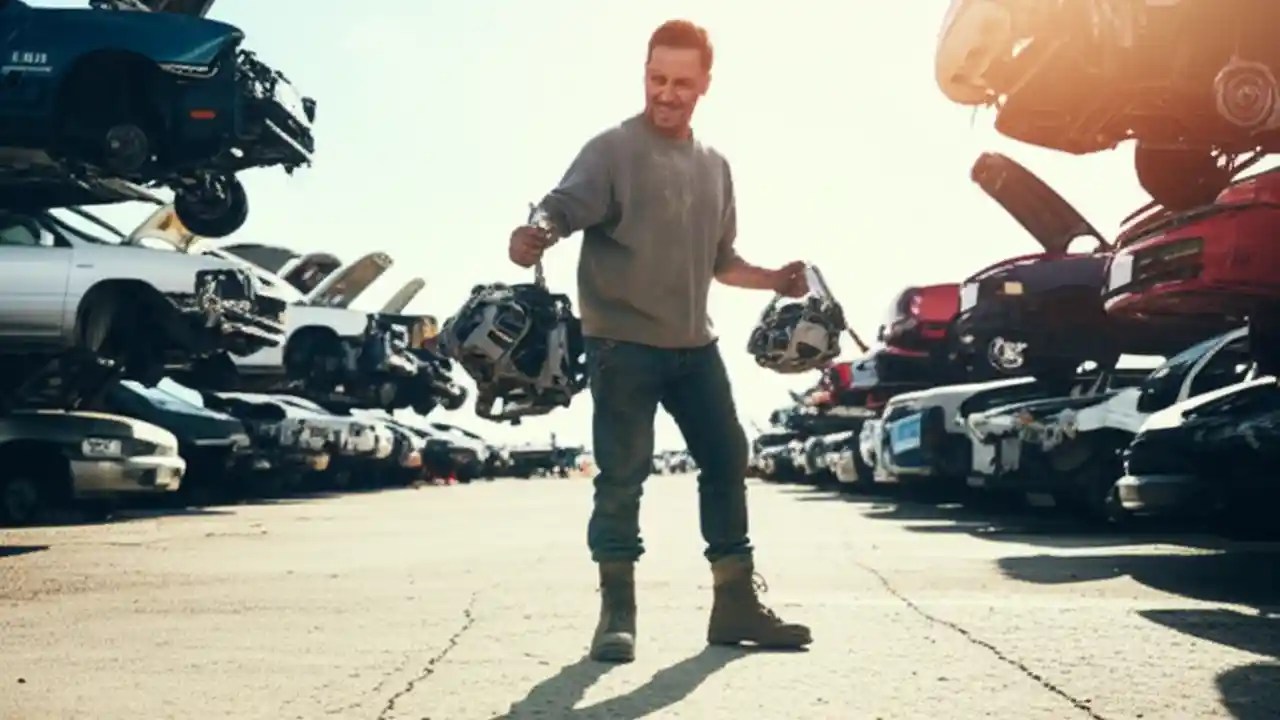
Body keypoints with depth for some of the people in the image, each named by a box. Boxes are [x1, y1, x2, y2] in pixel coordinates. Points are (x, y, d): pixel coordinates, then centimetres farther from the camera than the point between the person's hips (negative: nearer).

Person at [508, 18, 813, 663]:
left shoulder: (714, 167, 15)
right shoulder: (614, 149, -4)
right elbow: (563, 207, -19)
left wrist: (774, 280, 7)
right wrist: (536, 234, -41)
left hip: (693, 343, 7)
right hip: (622, 342, -6)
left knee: (727, 461, 8)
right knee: (622, 477, -5)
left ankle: (735, 604, 19)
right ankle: (616, 614, 6)